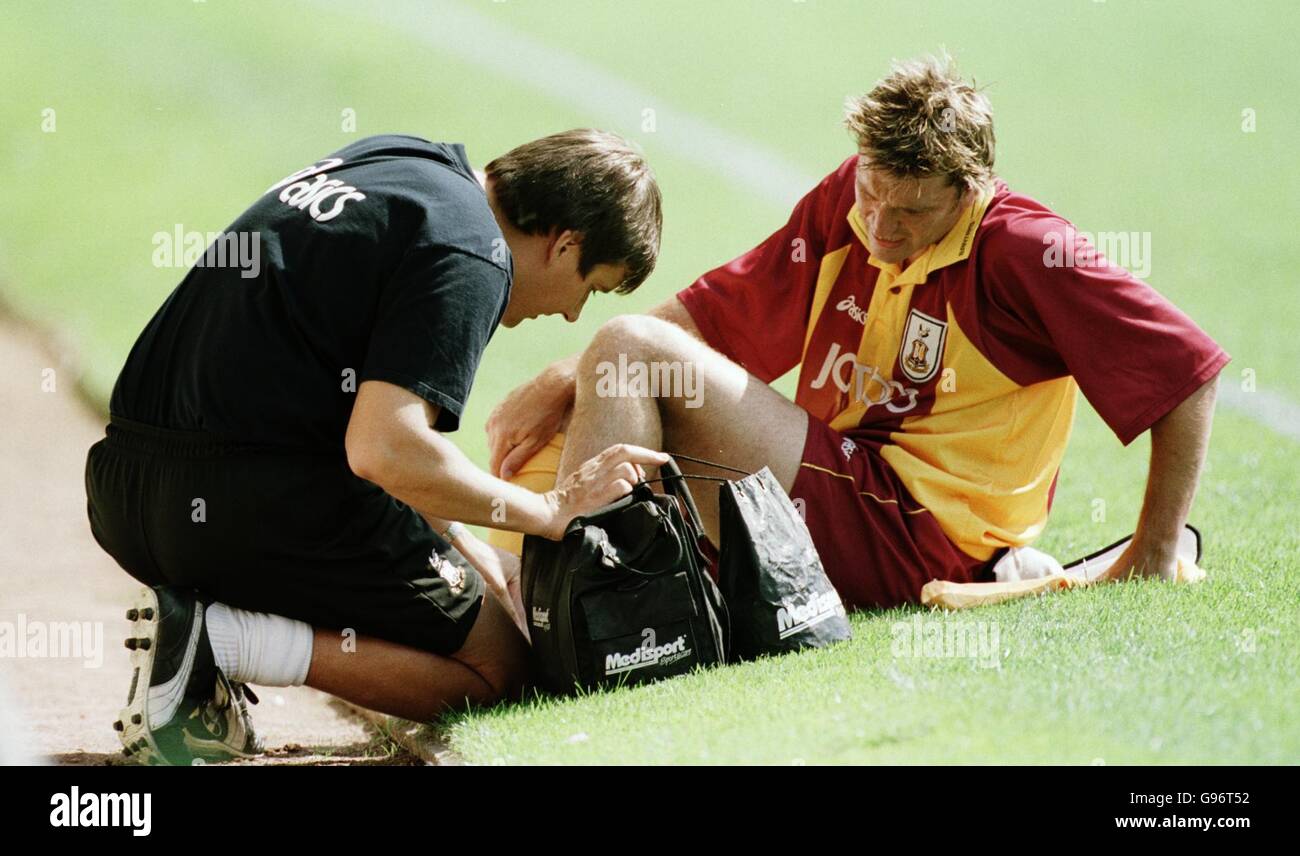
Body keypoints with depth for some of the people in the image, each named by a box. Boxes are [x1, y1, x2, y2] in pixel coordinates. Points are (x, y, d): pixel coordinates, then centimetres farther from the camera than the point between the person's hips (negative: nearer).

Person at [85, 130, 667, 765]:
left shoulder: (401, 164, 18)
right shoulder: (469, 255, -11)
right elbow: (384, 448, -22)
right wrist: (551, 510, -8)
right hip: (253, 507, -9)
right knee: (495, 668, 5)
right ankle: (221, 640, -11)